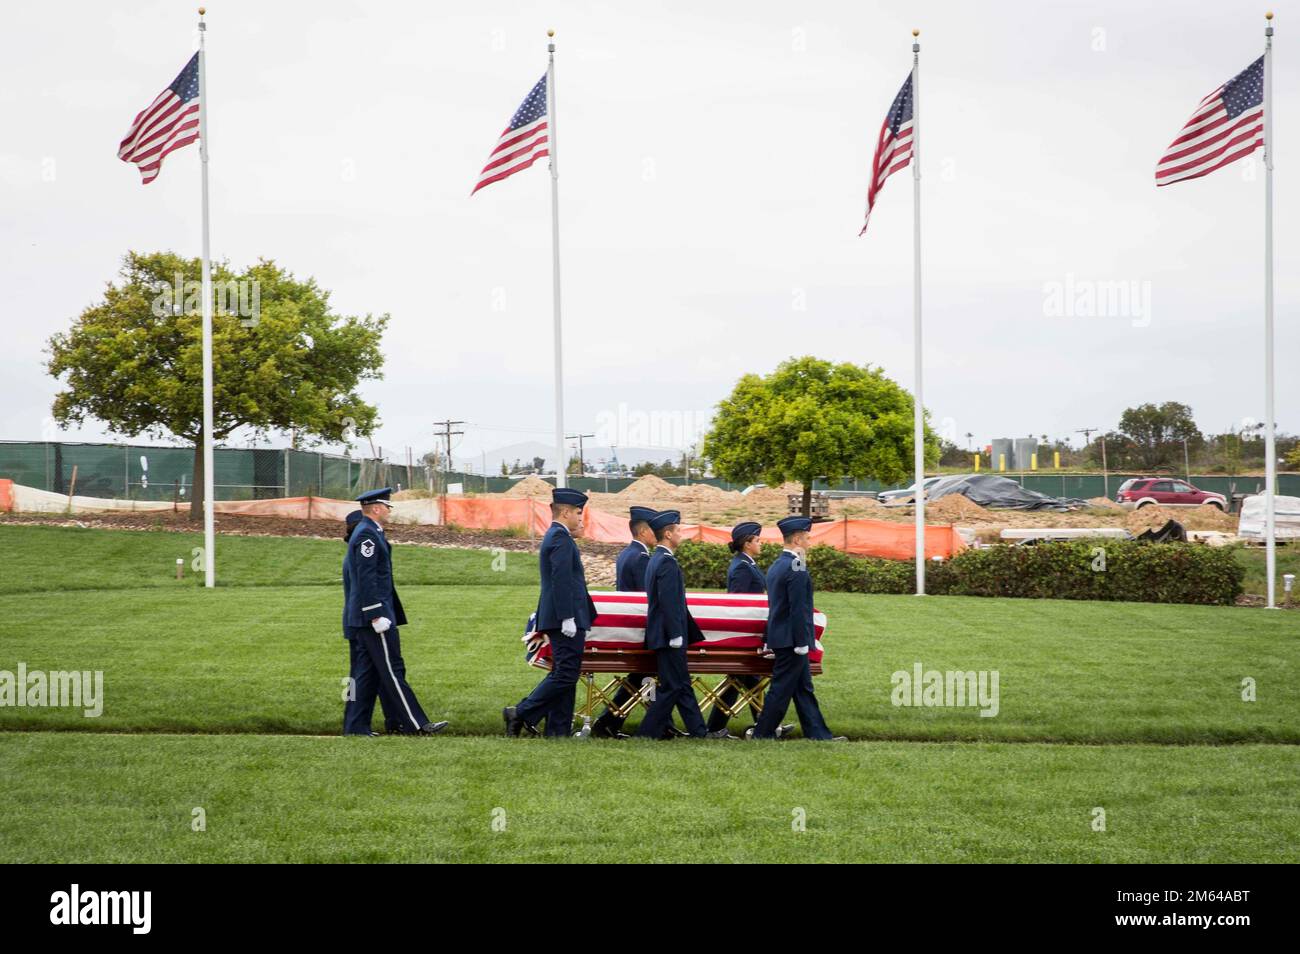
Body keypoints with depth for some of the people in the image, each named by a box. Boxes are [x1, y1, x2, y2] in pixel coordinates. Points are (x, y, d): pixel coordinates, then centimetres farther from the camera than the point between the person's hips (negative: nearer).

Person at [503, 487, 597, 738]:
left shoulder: (554, 537, 19)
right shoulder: (561, 538, -13)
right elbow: (561, 581, -21)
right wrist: (568, 618, -23)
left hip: (560, 621, 11)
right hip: (566, 618, -11)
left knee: (563, 675, 10)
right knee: (566, 674, -10)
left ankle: (558, 731, 10)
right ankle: (520, 714, -9)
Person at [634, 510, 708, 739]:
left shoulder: (655, 560, 15)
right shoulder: (667, 562, -17)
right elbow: (669, 602, -22)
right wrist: (676, 635, -20)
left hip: (661, 635, 10)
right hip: (667, 635, -10)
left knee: (681, 685, 12)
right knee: (672, 686, -5)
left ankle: (698, 731, 16)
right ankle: (647, 733, -5)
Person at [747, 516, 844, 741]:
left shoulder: (775, 566, 12)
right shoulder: (796, 569, -18)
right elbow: (798, 610, -21)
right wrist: (802, 643, -18)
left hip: (779, 636, 10)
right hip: (791, 639, -10)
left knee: (804, 689, 11)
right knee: (781, 688, -3)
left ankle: (817, 733, 14)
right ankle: (762, 733, 2)